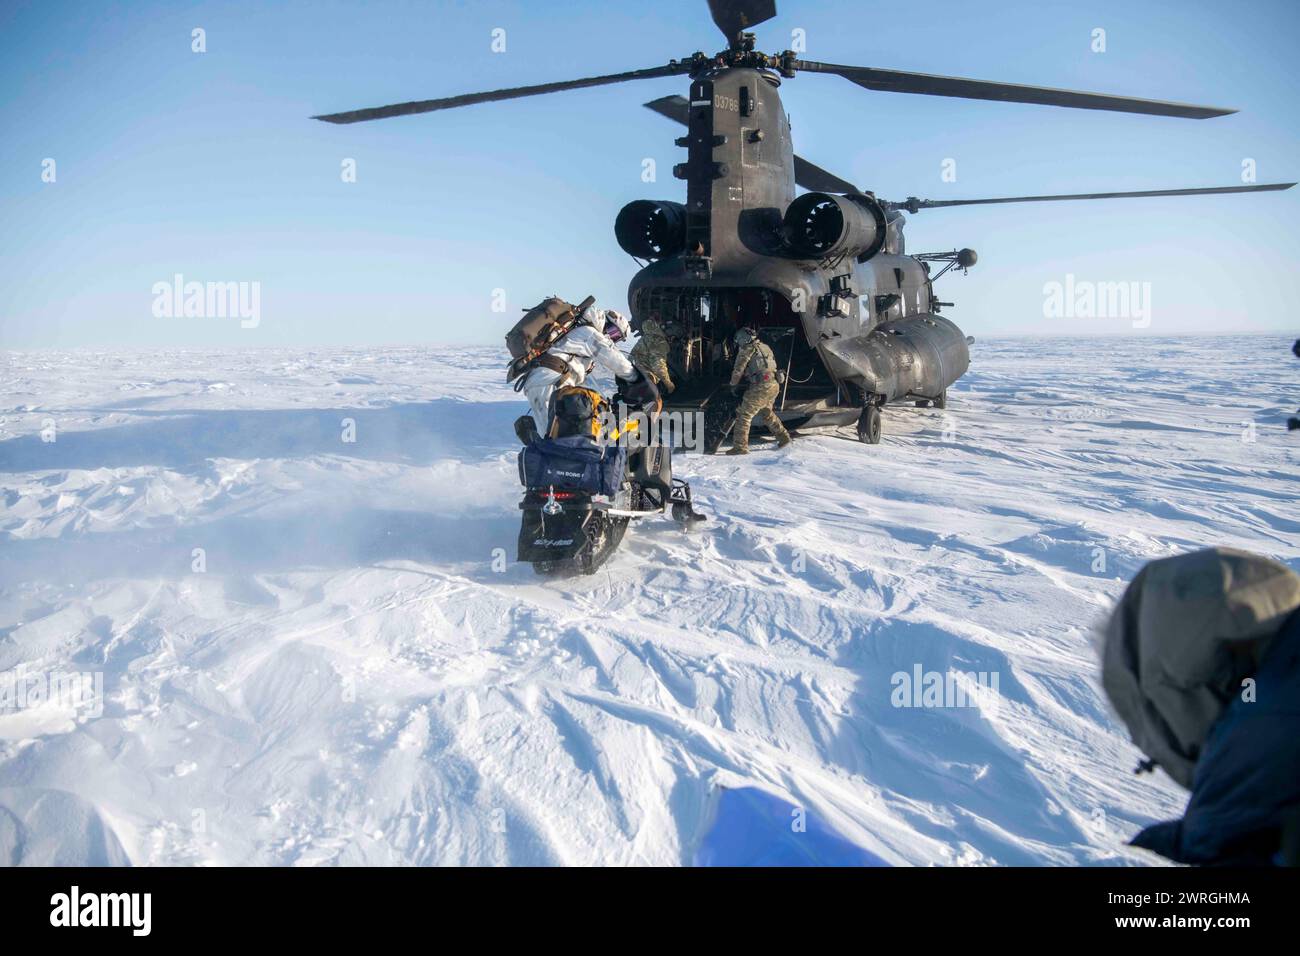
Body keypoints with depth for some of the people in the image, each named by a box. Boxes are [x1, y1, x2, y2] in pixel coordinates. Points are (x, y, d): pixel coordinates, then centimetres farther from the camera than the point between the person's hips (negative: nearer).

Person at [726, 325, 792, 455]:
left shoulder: (747, 349, -2)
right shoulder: (764, 347, 22)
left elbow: (738, 370, -3)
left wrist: (733, 386, 13)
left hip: (760, 387, -8)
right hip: (774, 385, 8)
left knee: (744, 415, -4)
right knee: (767, 413, 30)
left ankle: (740, 446, -9)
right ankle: (783, 437, 36)